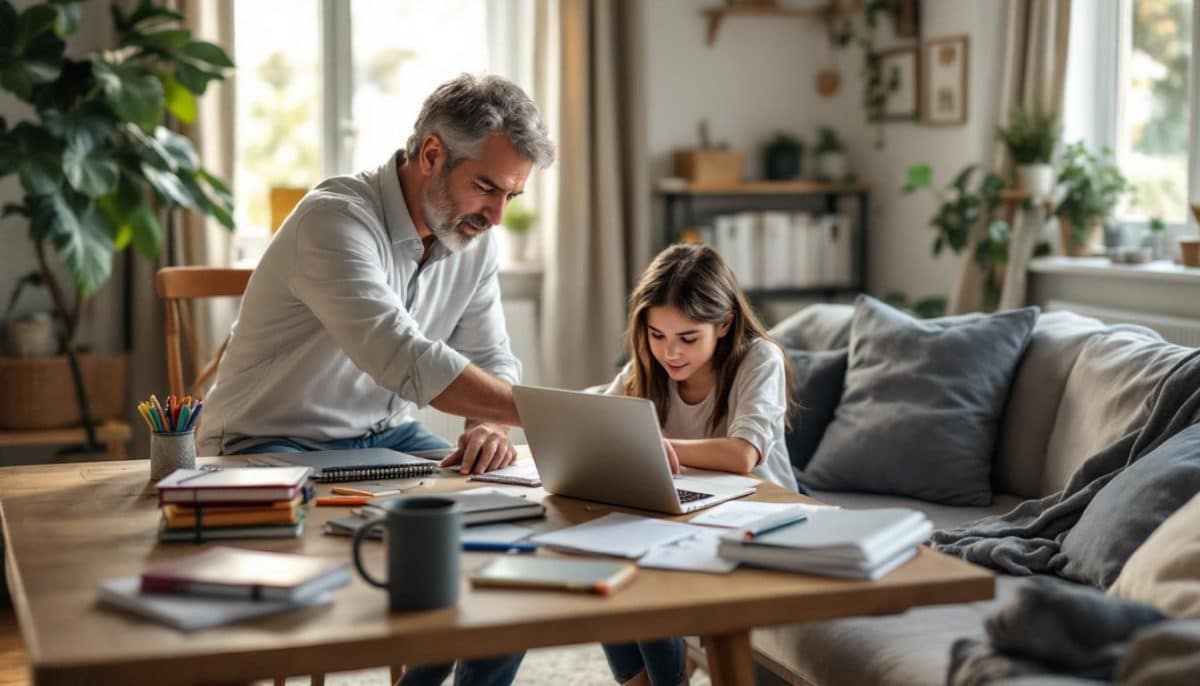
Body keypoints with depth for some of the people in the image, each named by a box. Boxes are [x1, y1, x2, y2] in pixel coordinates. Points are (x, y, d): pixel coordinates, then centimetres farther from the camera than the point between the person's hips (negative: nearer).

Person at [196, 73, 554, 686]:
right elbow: (403, 359, -37)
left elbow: (492, 360, 3)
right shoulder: (336, 217, -24)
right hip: (273, 449, -7)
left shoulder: (475, 240, 1)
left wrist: (491, 425, -21)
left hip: (384, 440, 7)